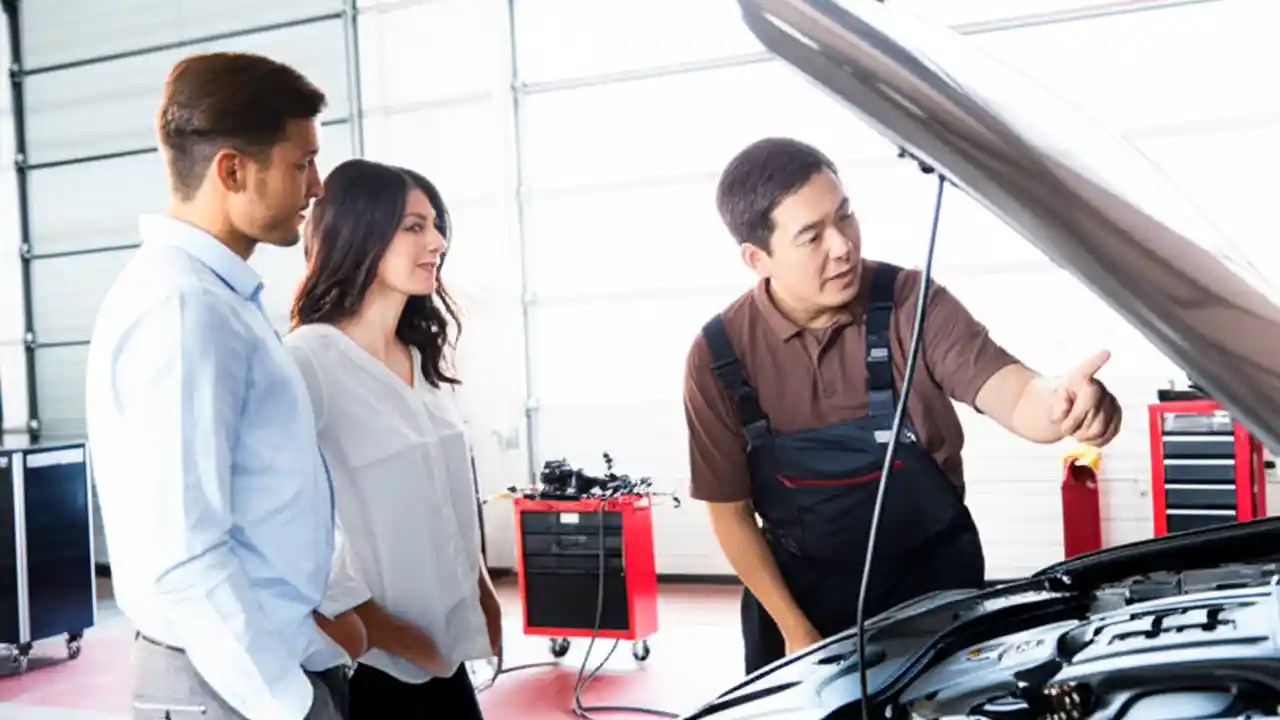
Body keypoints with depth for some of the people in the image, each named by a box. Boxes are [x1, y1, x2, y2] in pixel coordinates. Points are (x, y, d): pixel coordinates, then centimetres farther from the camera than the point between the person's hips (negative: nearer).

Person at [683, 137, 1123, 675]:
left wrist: (1059, 403, -51)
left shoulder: (911, 303, -17)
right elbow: (730, 513, -7)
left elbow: (1013, 396, -27)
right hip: (801, 588, 0)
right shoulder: (719, 356, -15)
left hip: (932, 577, 0)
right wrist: (794, 629, -8)